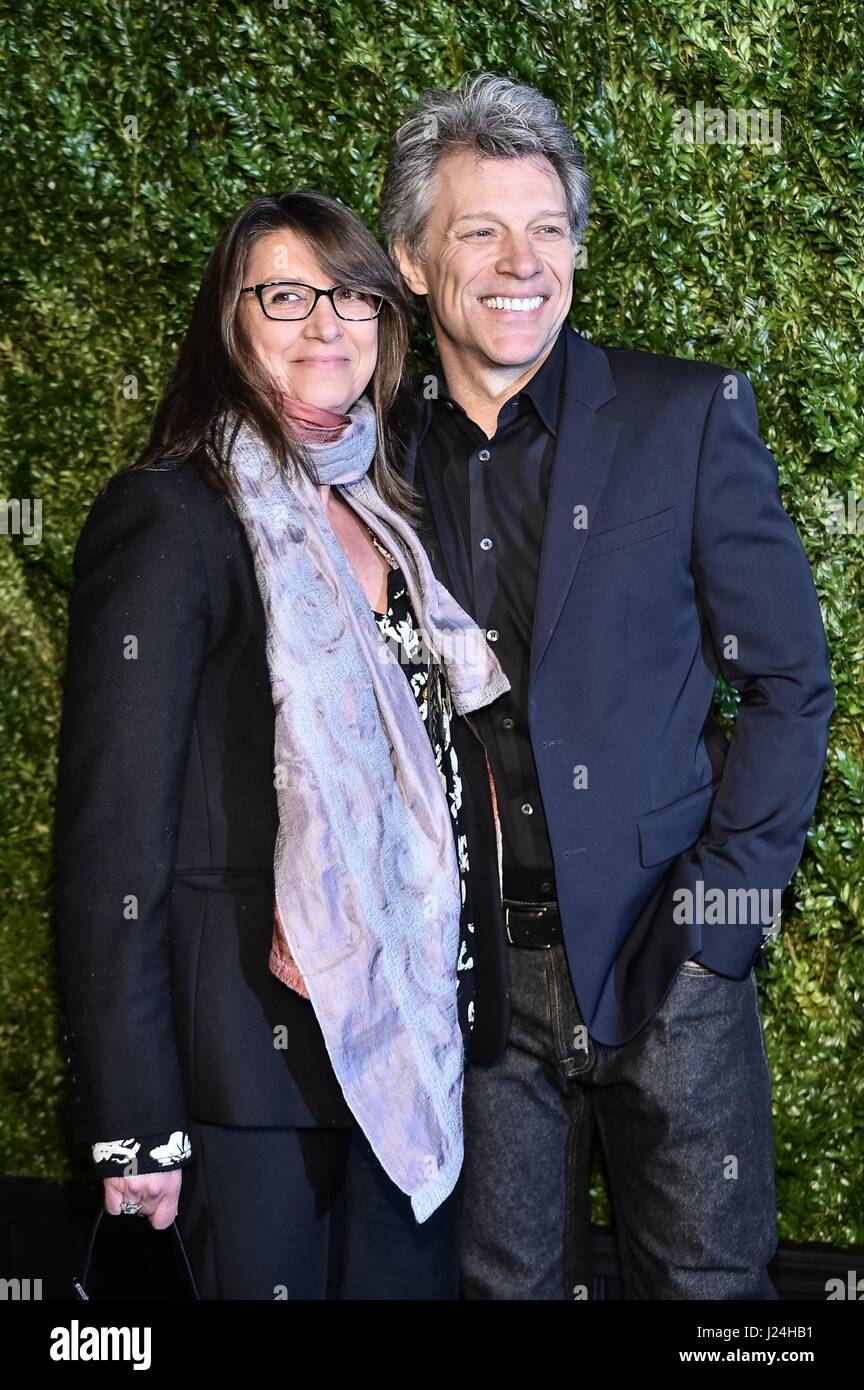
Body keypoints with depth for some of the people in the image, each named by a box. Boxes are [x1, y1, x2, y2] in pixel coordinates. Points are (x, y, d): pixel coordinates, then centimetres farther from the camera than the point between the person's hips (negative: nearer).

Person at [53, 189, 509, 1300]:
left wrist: (446, 989, 8)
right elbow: (111, 830, -15)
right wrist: (132, 1120, -17)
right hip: (257, 1038, -7)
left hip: (415, 1028, 7)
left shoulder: (388, 513, 12)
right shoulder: (171, 514, -11)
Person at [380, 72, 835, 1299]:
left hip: (668, 962, -2)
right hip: (473, 971, 2)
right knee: (508, 1278, 13)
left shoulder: (689, 415, -4)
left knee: (709, 1277, 7)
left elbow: (790, 682, -2)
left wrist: (720, 910, -8)